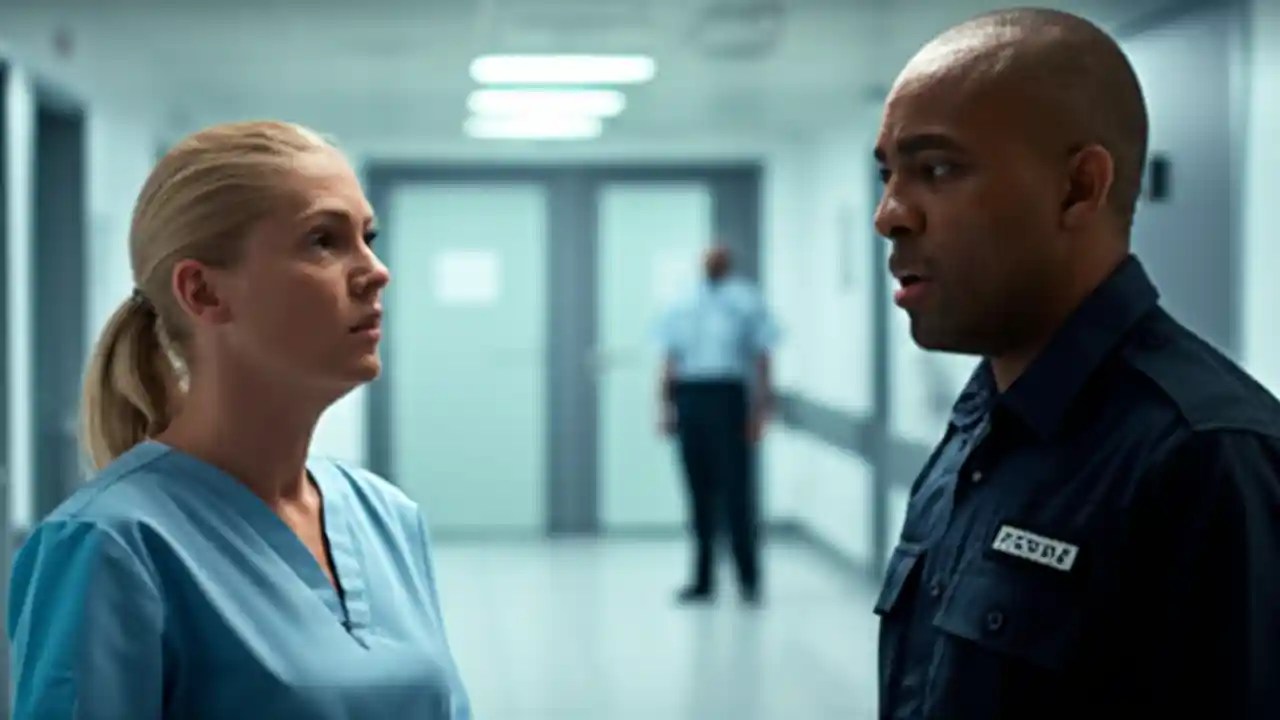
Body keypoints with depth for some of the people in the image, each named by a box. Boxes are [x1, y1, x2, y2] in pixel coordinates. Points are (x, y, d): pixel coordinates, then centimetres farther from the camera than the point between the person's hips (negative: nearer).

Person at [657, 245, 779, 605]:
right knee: (699, 492, 7)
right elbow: (670, 360, 17)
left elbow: (761, 358, 0)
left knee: (736, 488, -5)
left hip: (727, 396, -4)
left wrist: (760, 408, -8)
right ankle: (703, 579, 14)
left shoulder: (745, 301, 5)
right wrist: (667, 405, 9)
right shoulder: (684, 305, 17)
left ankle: (749, 577, 2)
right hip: (688, 396, 4)